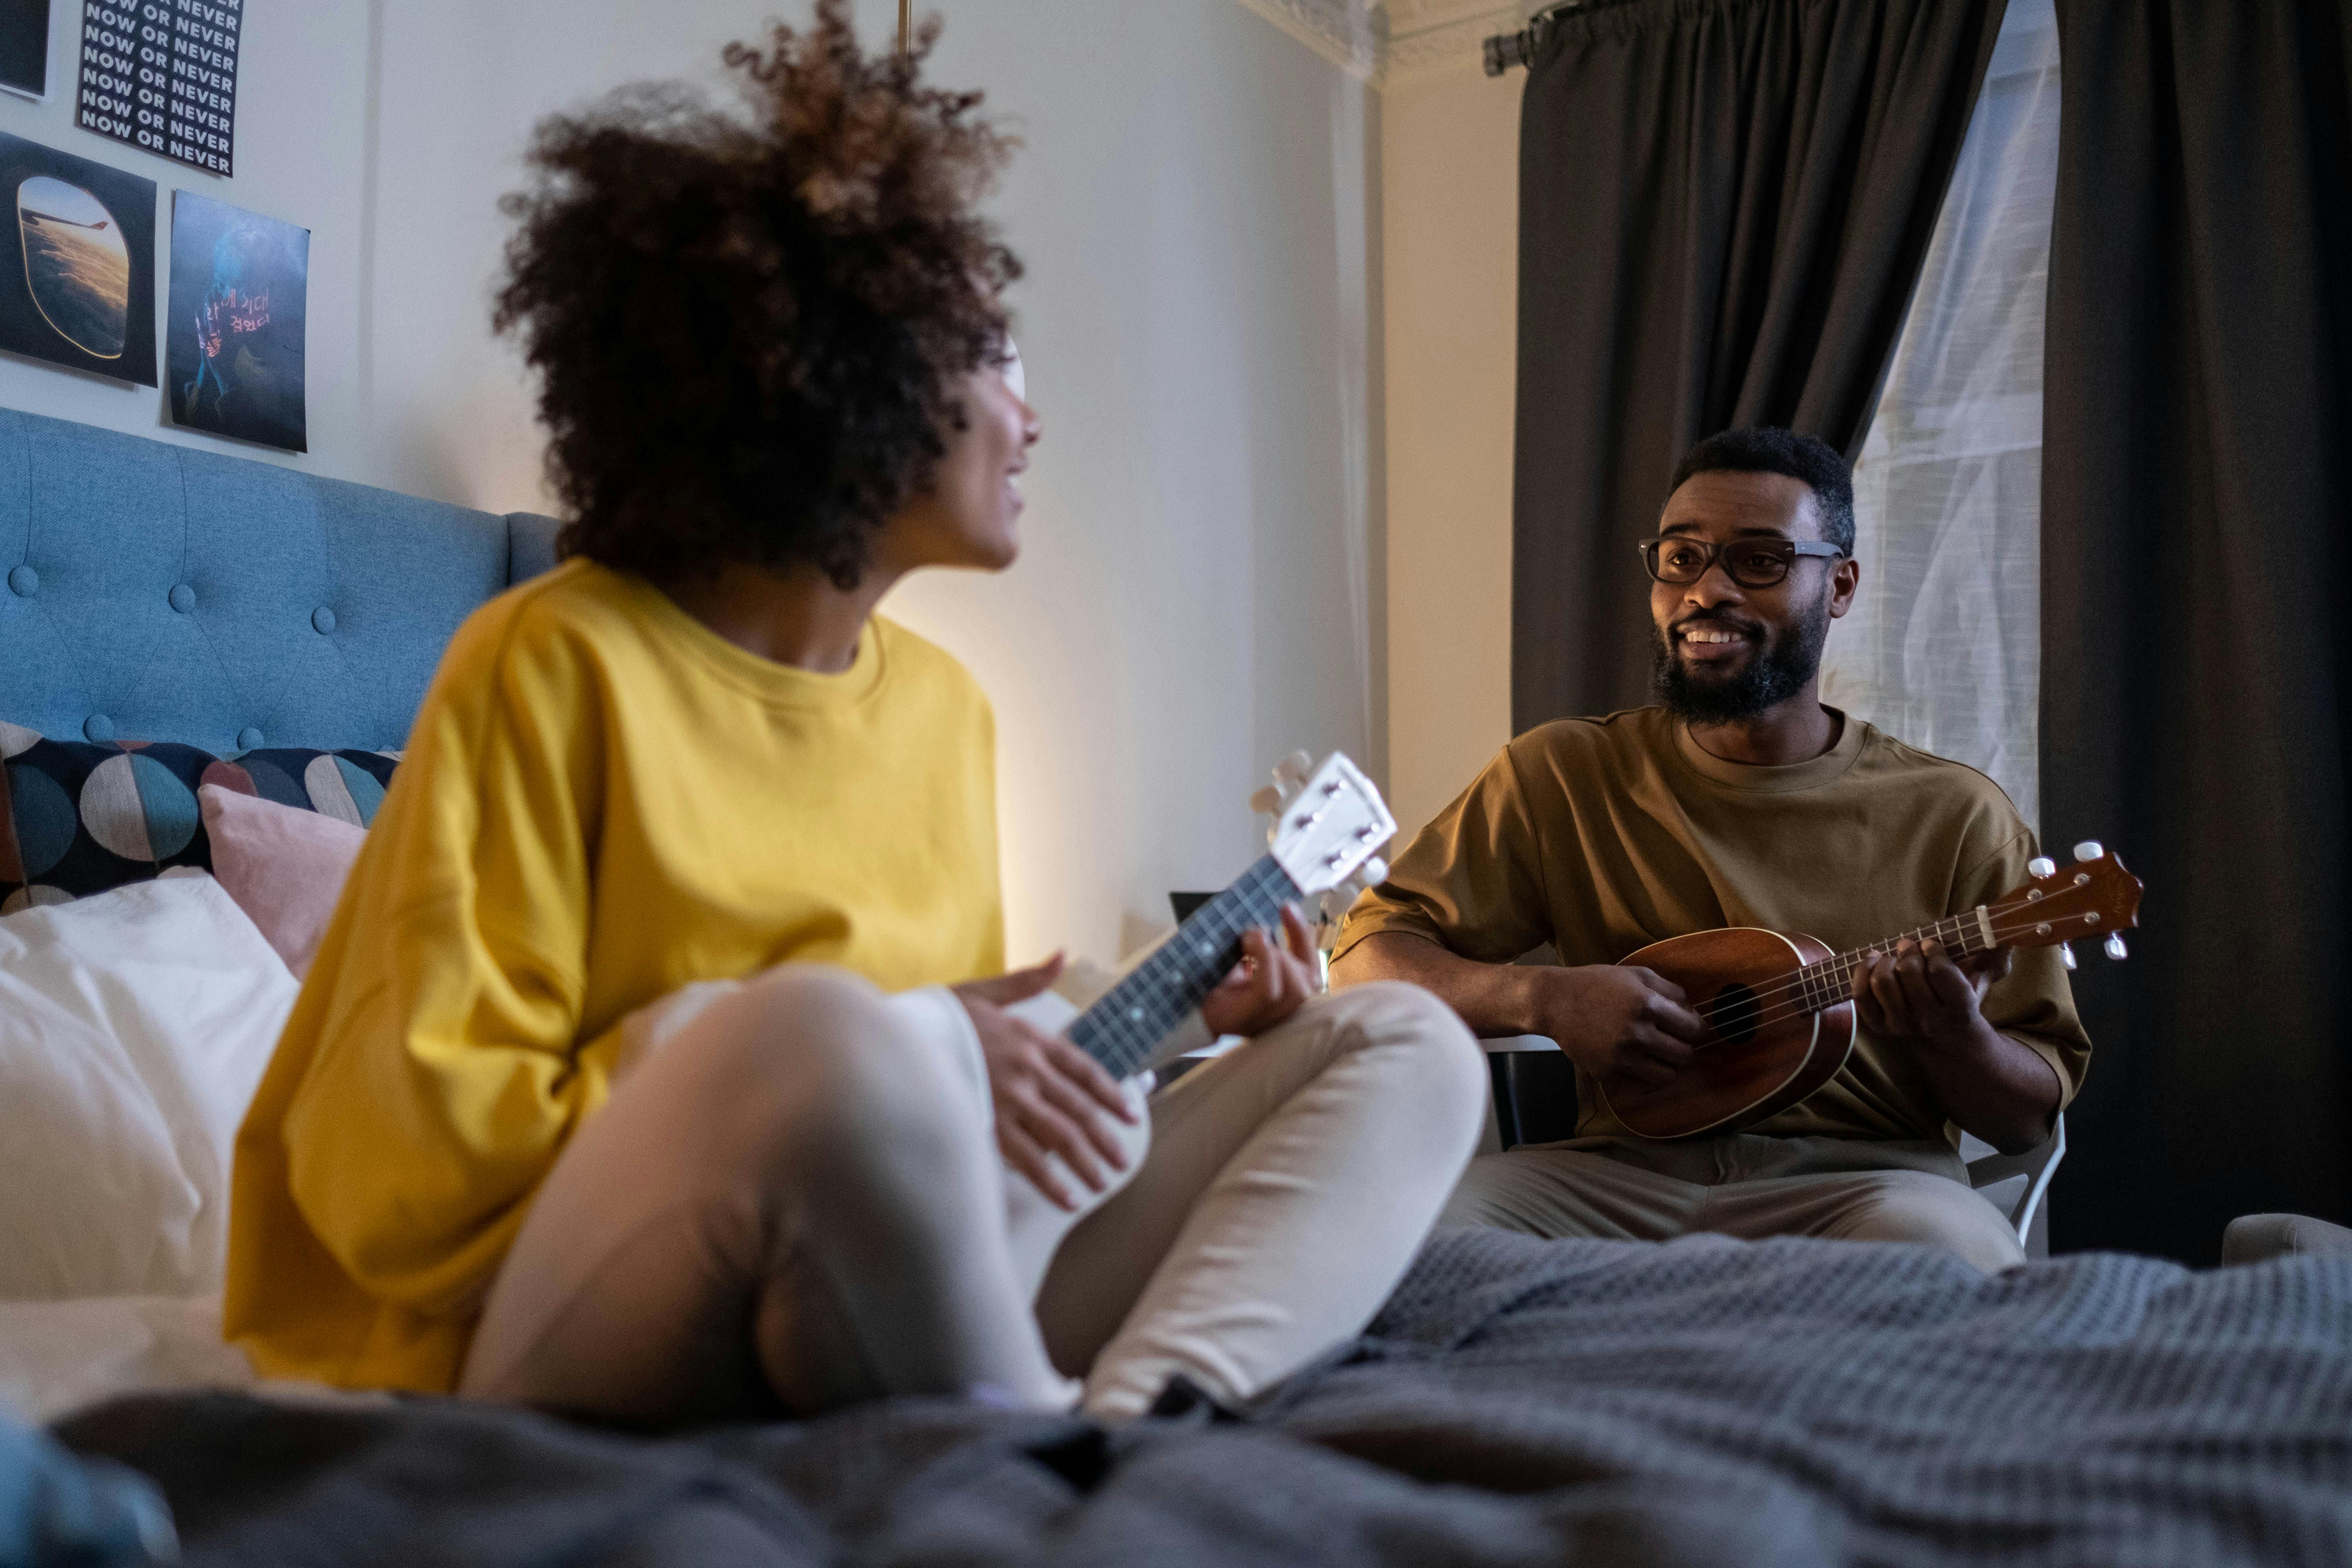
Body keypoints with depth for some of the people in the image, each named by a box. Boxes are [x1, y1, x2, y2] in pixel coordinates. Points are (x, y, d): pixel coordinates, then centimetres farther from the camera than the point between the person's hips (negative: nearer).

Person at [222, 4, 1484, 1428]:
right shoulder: (562, 664, -6)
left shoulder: (947, 705, 14)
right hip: (589, 1367, -7)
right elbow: (396, 1165, -12)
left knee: (1408, 1041, -4)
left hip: (889, 1321, 7)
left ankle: (1142, 1411, -30)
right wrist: (868, 1048, -19)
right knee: (824, 1026, -39)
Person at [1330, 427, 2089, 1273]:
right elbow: (1369, 957, 4)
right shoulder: (1563, 775, 8)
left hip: (1861, 1177, -1)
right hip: (1623, 1168, 2)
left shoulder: (1952, 816, 6)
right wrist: (1546, 997, -14)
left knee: (1949, 1245, -38)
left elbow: (2025, 1119, 8)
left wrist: (1954, 1037, -16)